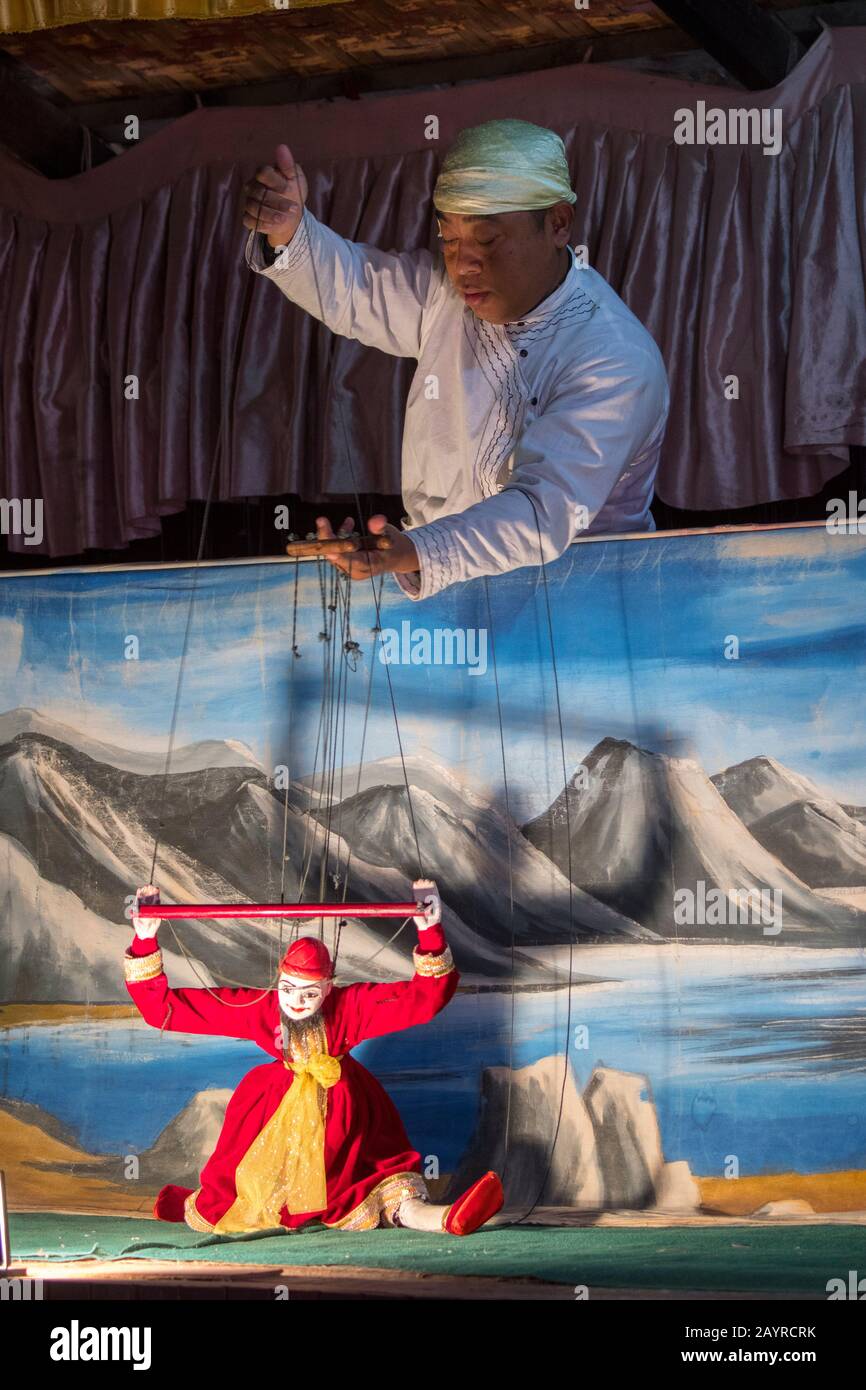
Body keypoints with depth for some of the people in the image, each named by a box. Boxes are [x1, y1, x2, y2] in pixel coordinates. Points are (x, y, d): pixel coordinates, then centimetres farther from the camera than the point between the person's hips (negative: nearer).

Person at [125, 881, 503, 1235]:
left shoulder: (350, 1006, -13)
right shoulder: (257, 1008, -12)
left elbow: (426, 998, -21)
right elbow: (163, 1007, -11)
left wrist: (430, 933, -36)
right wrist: (145, 941, -20)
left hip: (338, 1104, 1)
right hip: (275, 1104, -1)